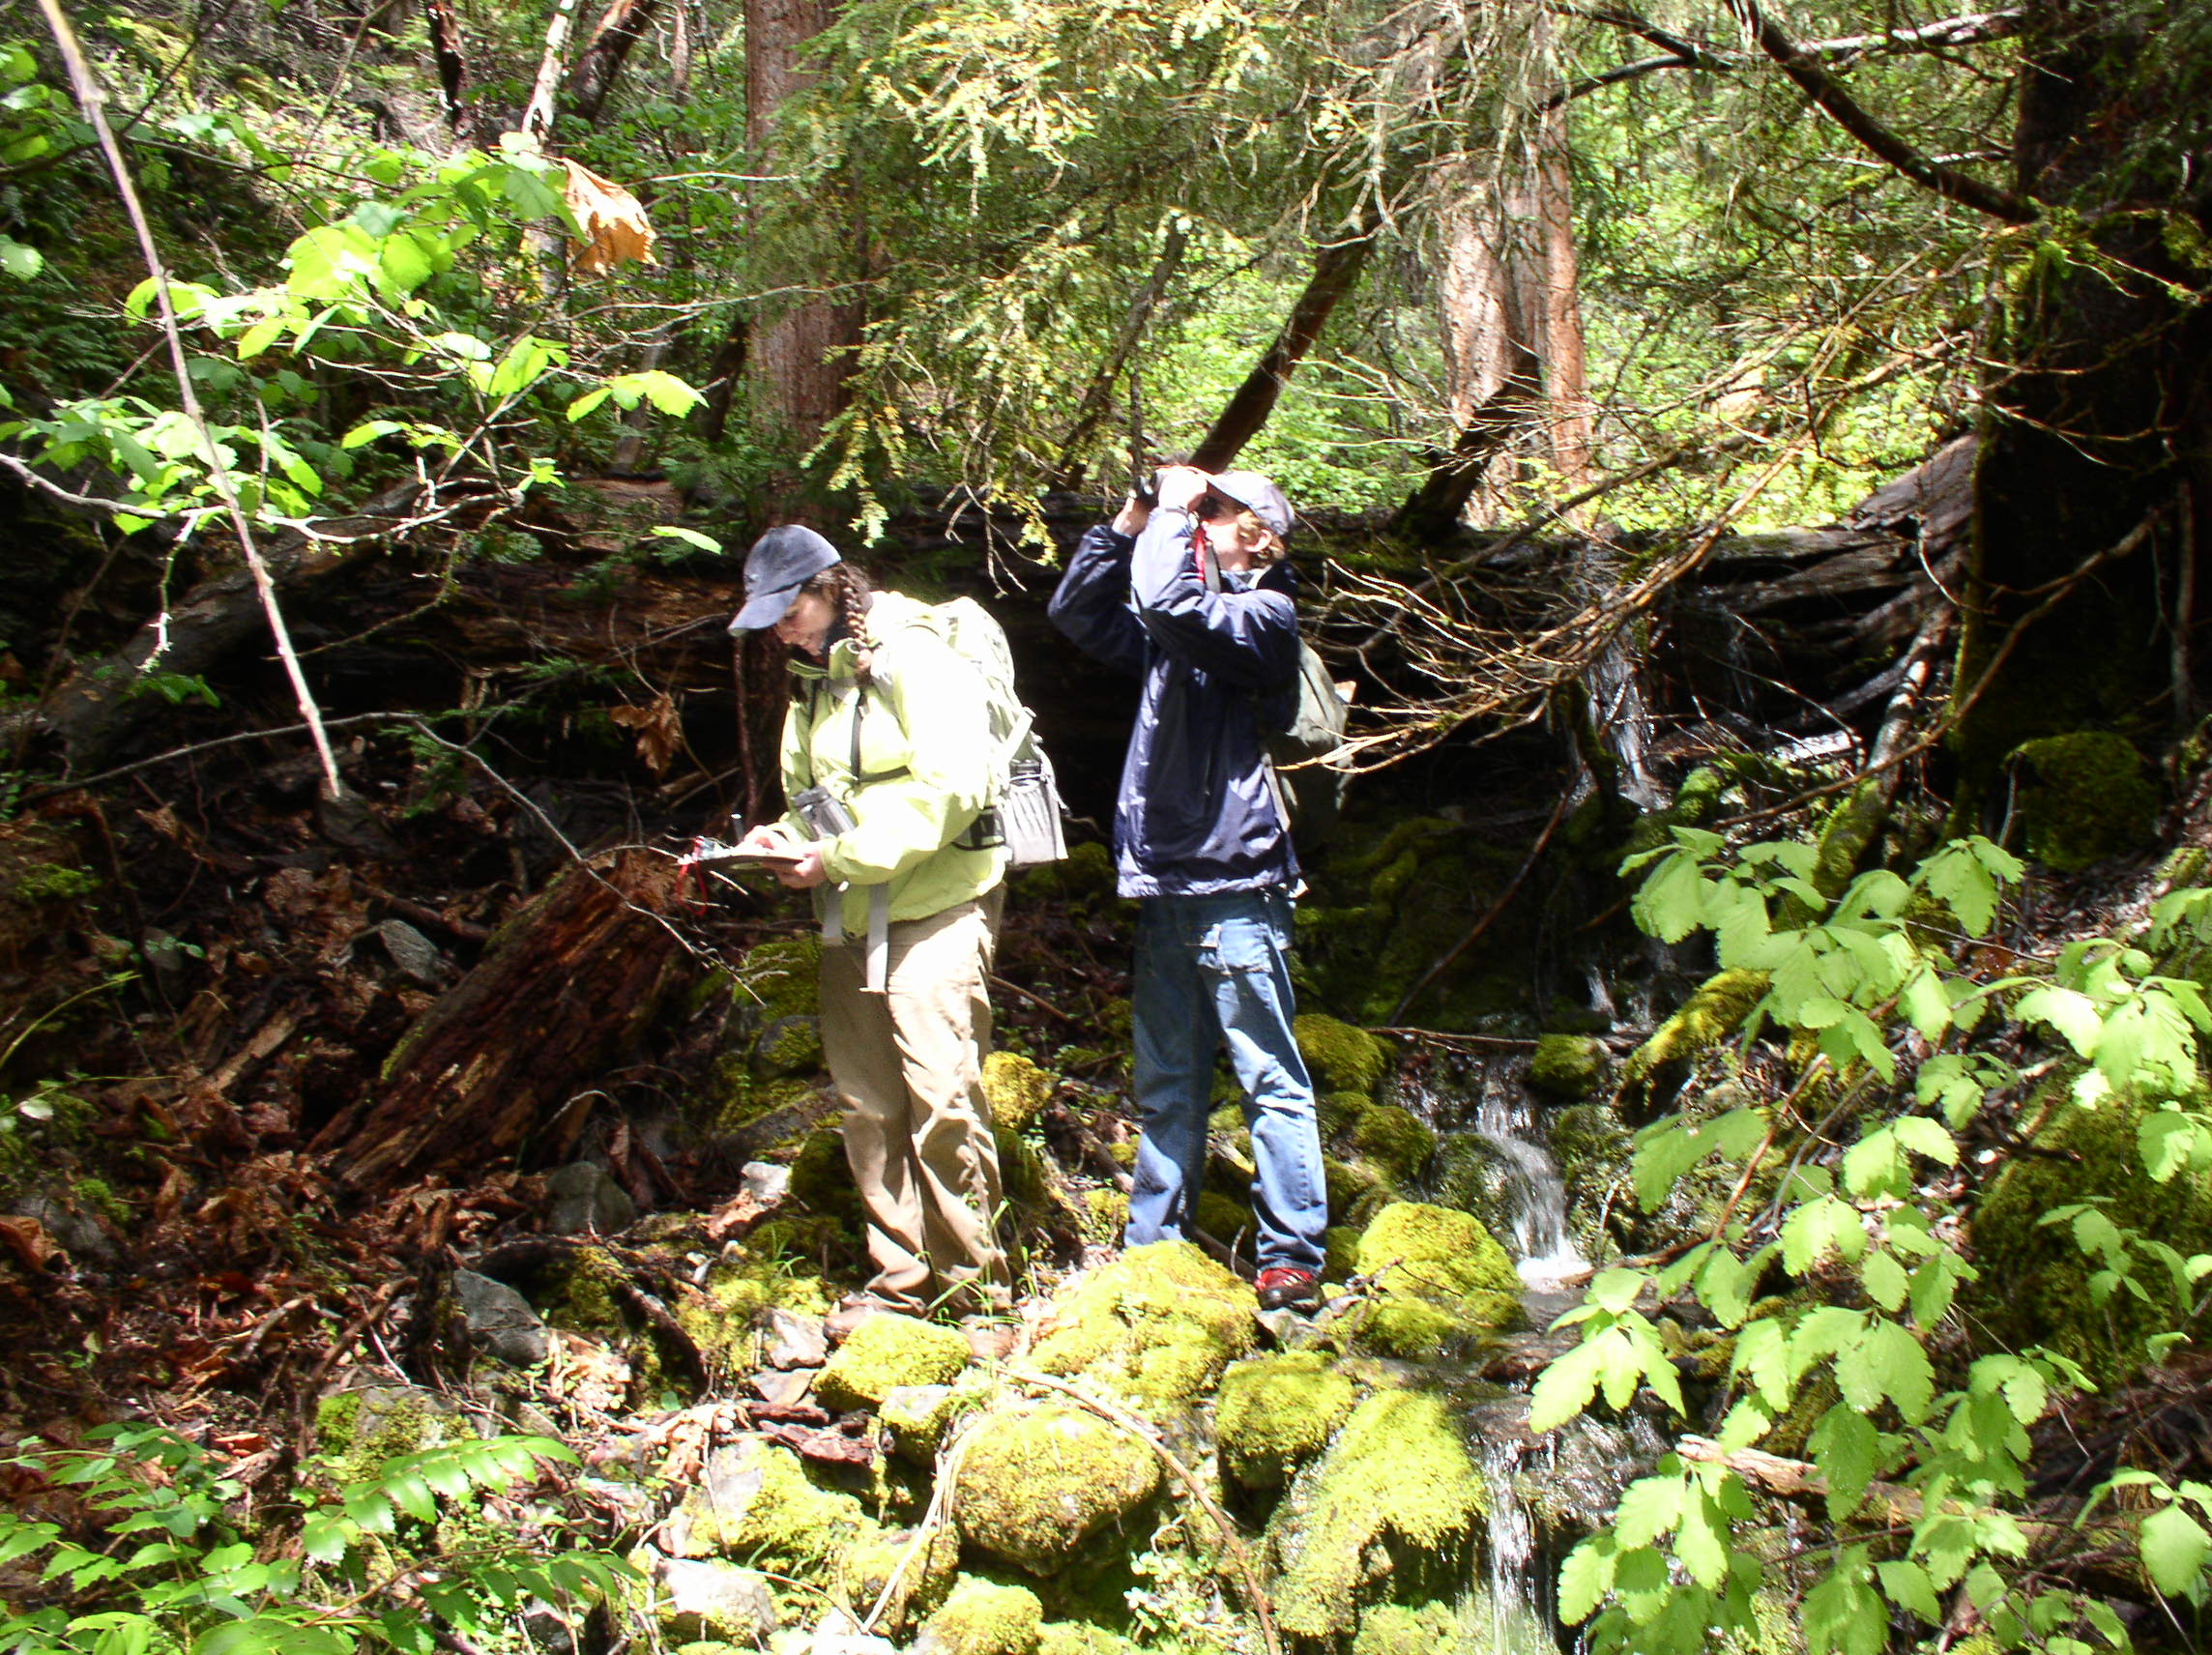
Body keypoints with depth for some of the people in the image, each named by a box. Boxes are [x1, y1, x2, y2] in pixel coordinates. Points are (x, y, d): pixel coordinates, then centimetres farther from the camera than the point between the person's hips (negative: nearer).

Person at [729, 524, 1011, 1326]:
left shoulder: (915, 658, -9)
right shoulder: (812, 679, 16)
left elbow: (952, 787, -19)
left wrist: (840, 855, -20)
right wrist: (787, 836, -1)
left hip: (933, 907, -8)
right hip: (849, 921, 8)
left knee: (941, 1095, -11)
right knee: (867, 1105, 8)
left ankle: (973, 1284, 0)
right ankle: (903, 1276, 18)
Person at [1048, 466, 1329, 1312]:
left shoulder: (1265, 614, -5)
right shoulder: (1173, 634, 17)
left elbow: (1169, 606, -23)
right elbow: (1078, 611, 21)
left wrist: (1173, 512, -8)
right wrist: (1128, 525, 11)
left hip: (1233, 884, -8)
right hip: (1164, 884, 8)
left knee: (1269, 1079, -3)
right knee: (1165, 1082, 13)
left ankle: (1293, 1257, 3)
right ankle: (1152, 1243, 21)